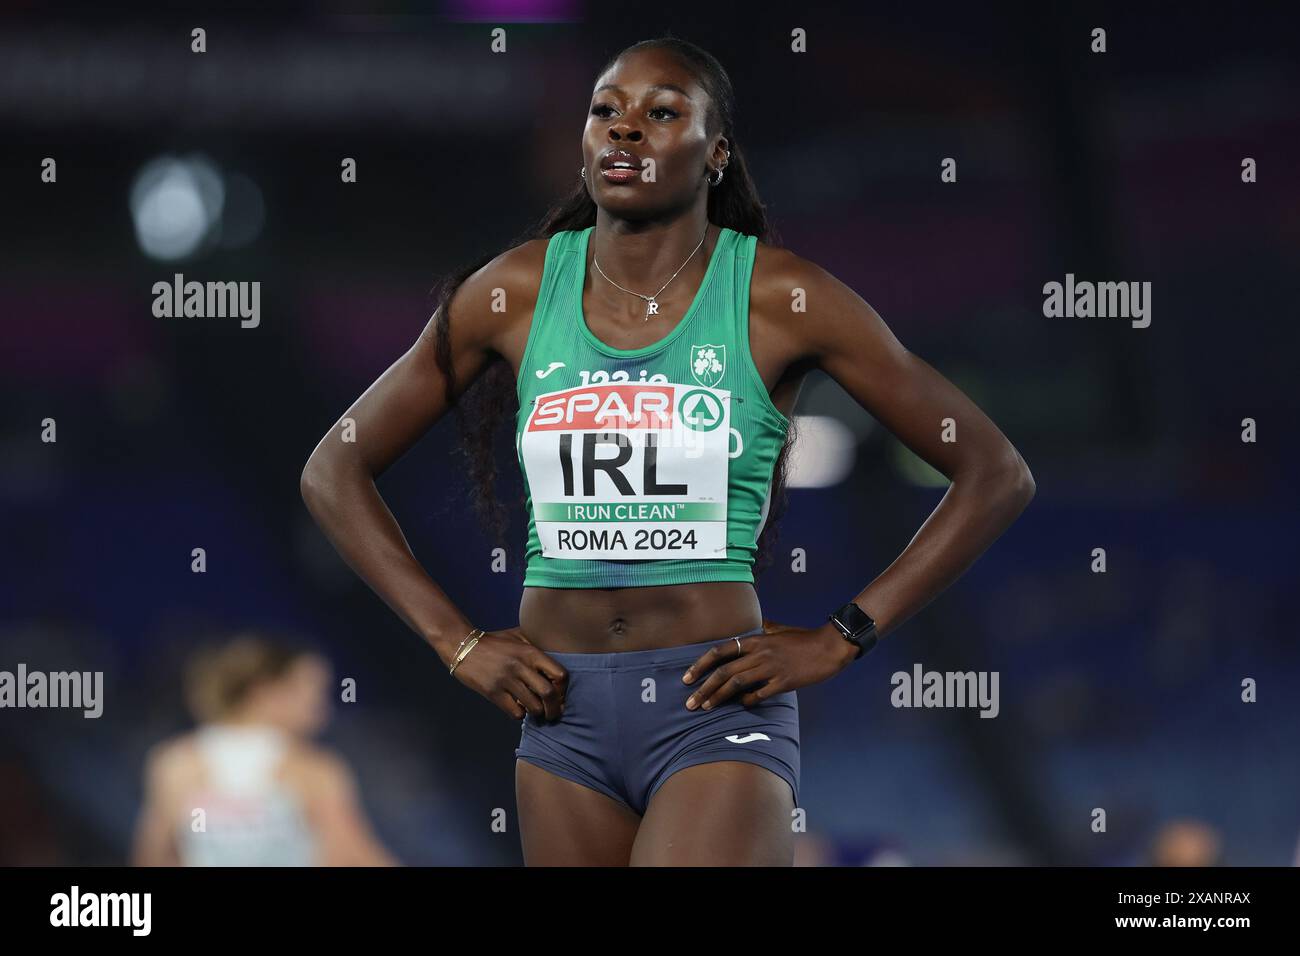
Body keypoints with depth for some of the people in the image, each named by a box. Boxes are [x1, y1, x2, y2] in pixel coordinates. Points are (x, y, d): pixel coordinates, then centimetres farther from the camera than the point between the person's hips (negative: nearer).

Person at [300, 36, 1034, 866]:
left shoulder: (779, 298, -3)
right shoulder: (515, 292, 5)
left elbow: (998, 475, 0)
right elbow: (335, 471, 13)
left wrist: (841, 640, -4)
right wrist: (455, 641, 4)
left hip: (717, 711, -4)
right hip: (565, 711, 4)